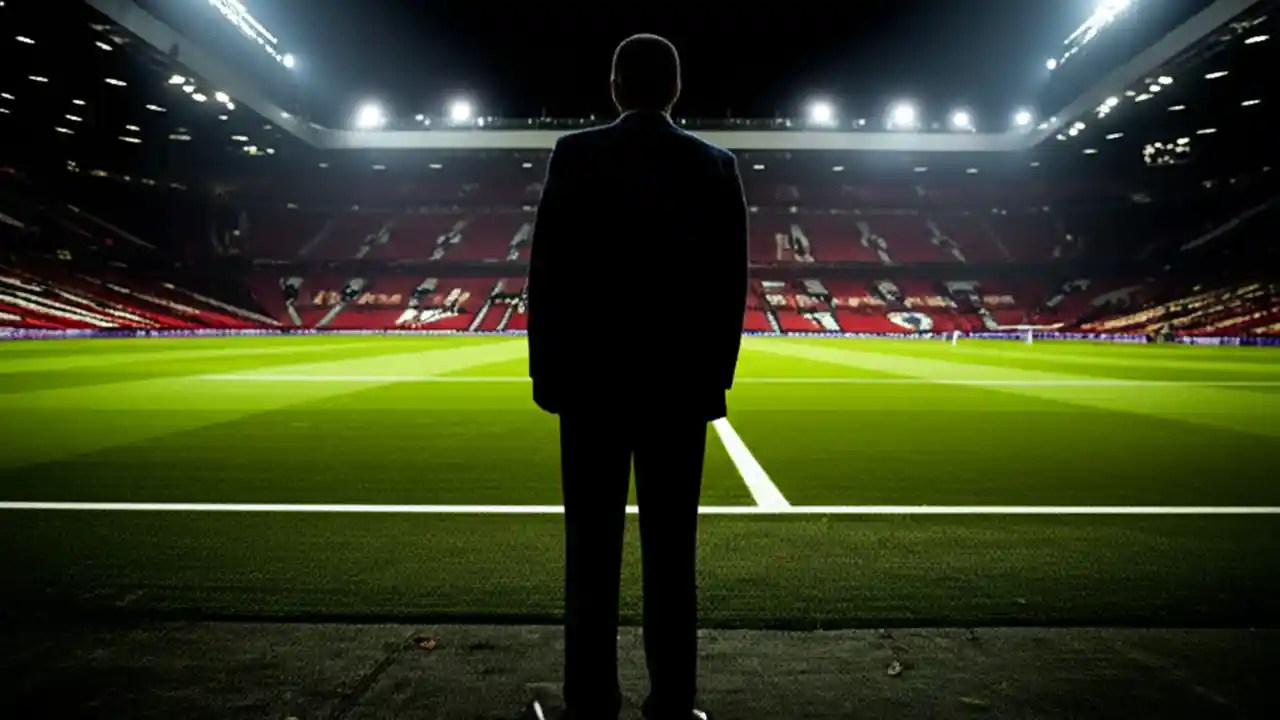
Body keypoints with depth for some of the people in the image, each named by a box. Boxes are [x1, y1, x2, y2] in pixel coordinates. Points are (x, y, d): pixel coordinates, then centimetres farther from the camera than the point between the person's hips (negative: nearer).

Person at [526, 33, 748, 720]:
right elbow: (730, 286, 2)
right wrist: (715, 378, 10)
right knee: (671, 549, 8)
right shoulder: (718, 166, 3)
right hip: (680, 384, 2)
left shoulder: (574, 155, -2)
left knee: (592, 548, 6)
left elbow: (547, 273, -4)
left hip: (591, 380, -1)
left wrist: (547, 374, 3)